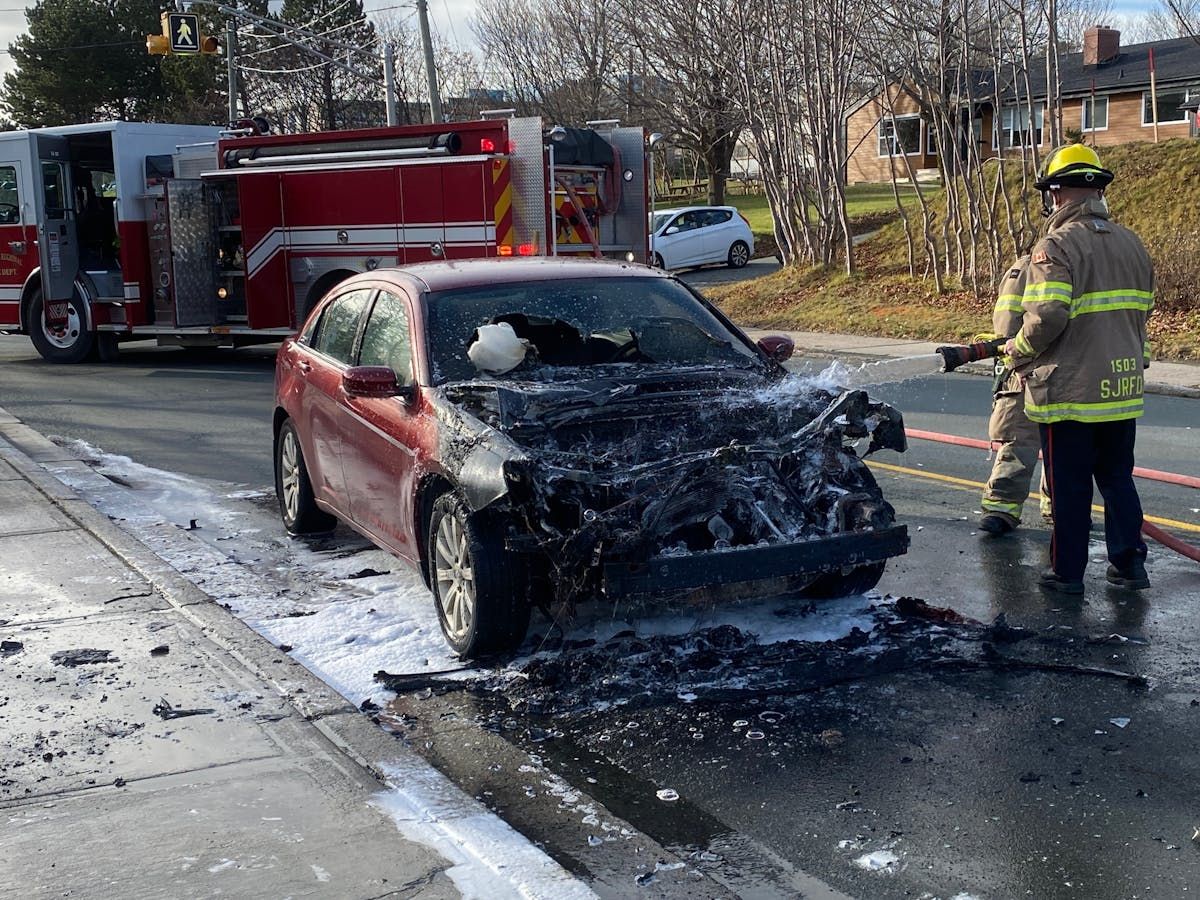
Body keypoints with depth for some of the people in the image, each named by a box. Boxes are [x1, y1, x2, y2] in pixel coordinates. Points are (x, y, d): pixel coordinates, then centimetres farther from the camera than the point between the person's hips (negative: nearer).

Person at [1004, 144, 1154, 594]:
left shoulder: (1056, 247, -16)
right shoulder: (1131, 243, 9)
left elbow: (1047, 317, -24)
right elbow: (1142, 310, 13)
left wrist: (1019, 351, -7)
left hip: (1069, 390, -6)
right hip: (1123, 388, 7)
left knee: (1069, 487, 4)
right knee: (1118, 478, 17)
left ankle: (1067, 571, 13)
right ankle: (1129, 563, 21)